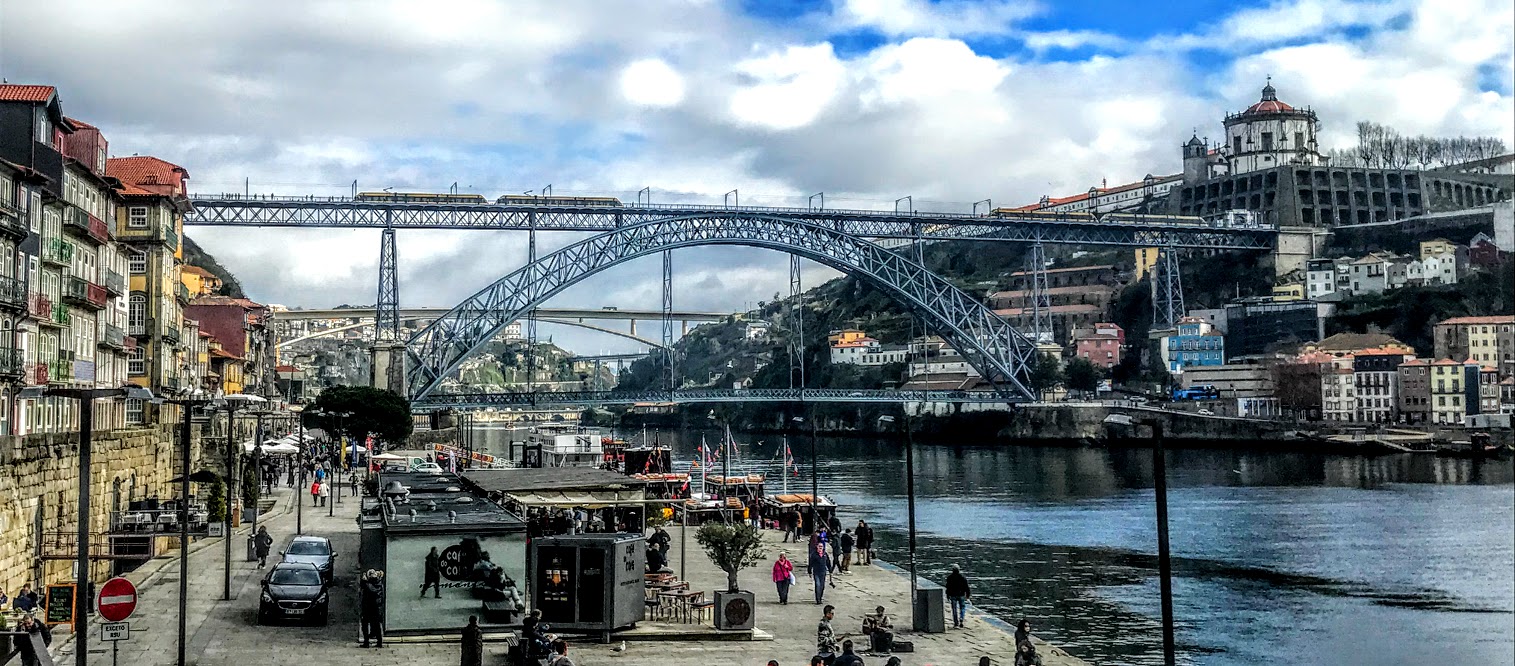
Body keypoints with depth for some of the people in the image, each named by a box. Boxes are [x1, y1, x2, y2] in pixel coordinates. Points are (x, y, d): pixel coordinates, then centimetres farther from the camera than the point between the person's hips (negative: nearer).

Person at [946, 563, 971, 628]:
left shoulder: (949, 577, -6)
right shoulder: (963, 577, -6)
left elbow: (948, 587, -3)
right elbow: (966, 587, -3)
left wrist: (948, 595, 6)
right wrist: (968, 594, 7)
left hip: (953, 595, 0)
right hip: (961, 595, 0)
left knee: (954, 609, 8)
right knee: (962, 607, 12)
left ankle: (956, 623, 11)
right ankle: (961, 619, -9)